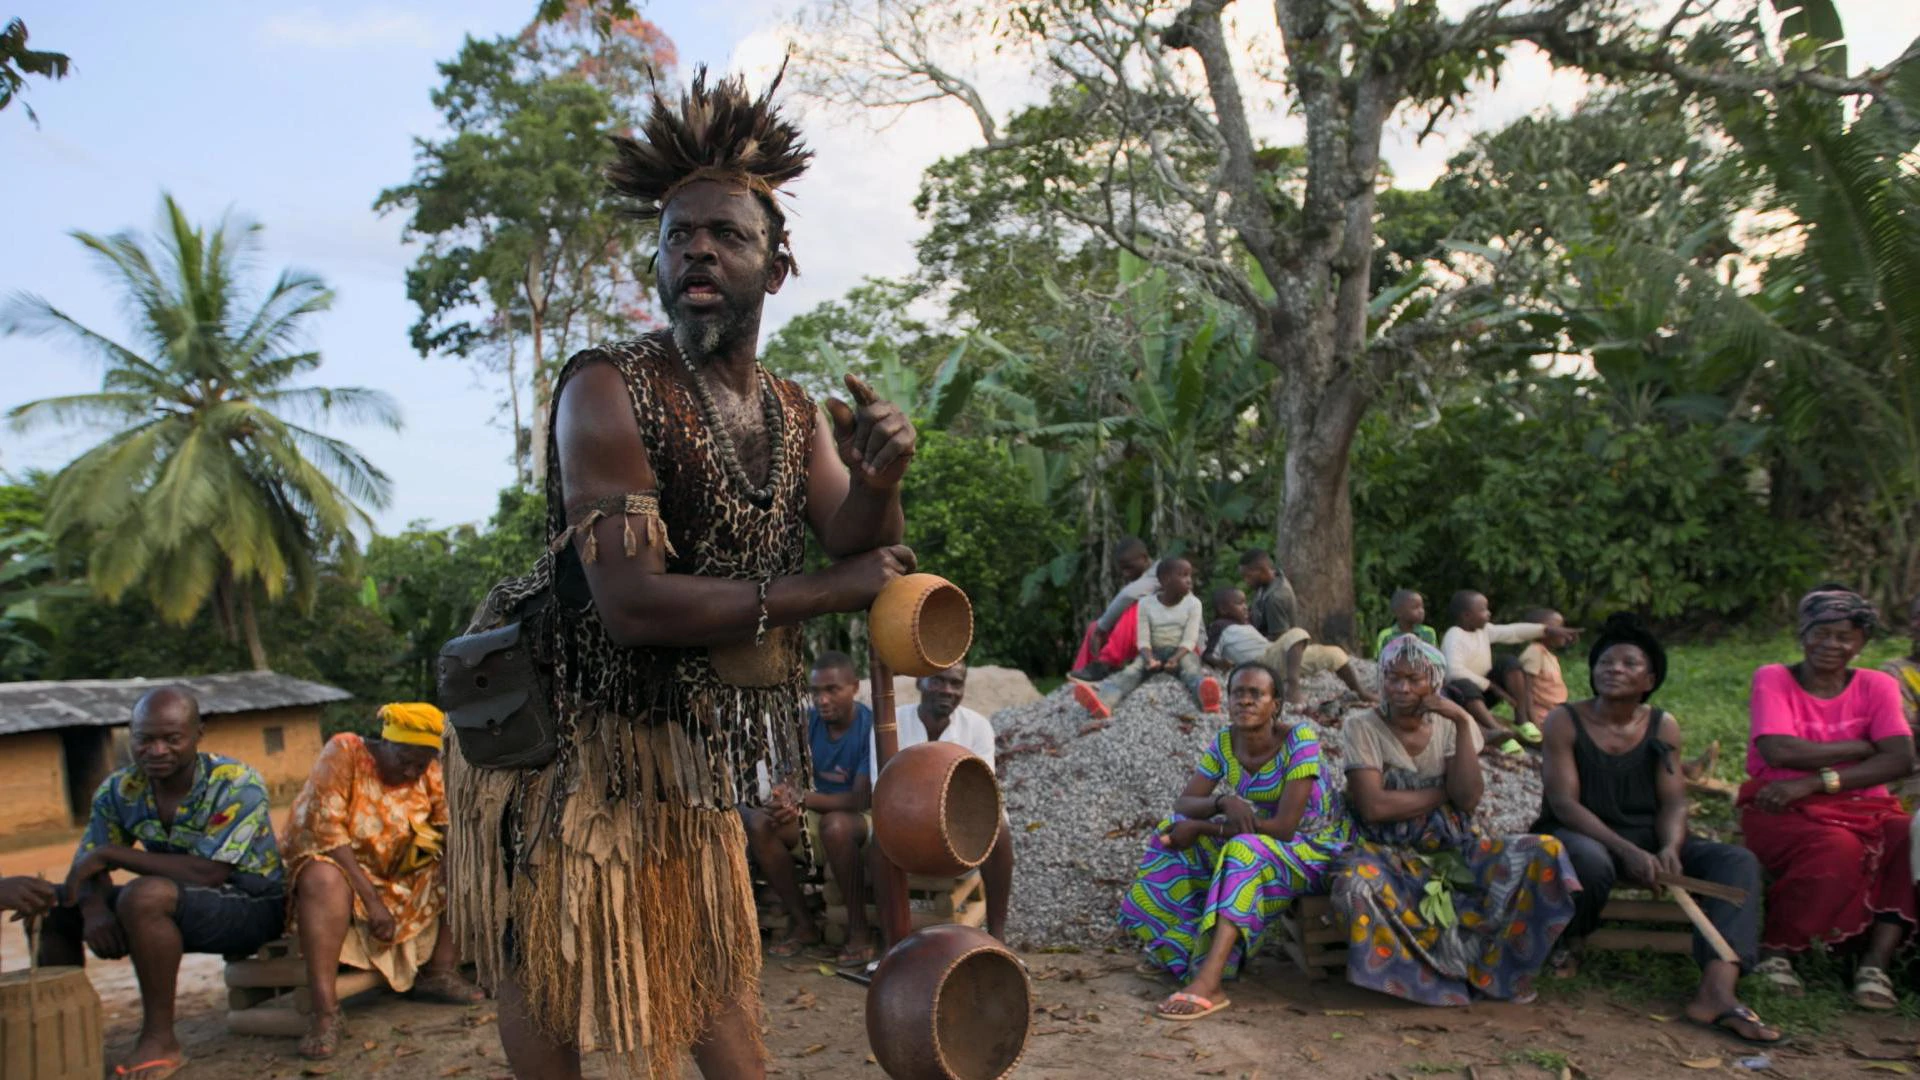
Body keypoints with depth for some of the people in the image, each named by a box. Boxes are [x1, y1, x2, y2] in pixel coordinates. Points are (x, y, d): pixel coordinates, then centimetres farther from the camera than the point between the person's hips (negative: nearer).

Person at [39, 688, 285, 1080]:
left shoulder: (237, 785, -22)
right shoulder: (118, 790, -3)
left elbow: (208, 873, -29)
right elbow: (87, 865, -1)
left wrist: (111, 853, -23)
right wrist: (94, 910, -25)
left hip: (251, 908, -7)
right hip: (177, 907, 7)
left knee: (145, 895, -32)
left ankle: (160, 1042, -20)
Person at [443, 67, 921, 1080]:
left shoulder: (796, 414, 1)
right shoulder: (608, 389, -21)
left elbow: (863, 562, -4)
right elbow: (635, 605, -30)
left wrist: (880, 481, -27)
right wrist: (822, 590, -22)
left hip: (692, 728, 6)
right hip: (566, 718, -5)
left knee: (708, 944, 18)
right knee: (549, 957, 8)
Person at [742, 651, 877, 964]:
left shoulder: (870, 727, -18)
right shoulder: (808, 723, -1)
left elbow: (861, 799, -23)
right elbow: (787, 779, 0)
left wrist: (802, 798, -28)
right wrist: (786, 801, -24)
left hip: (861, 820, -6)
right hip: (814, 817, 6)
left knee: (835, 824, -40)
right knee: (757, 824, -21)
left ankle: (859, 928, -21)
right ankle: (802, 923, -6)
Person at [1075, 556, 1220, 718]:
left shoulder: (1193, 603, -2)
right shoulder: (1146, 604, 0)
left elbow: (1189, 640, -9)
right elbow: (1143, 640, -4)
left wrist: (1175, 659, -28)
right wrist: (1149, 659, -27)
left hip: (1181, 652, -1)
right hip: (1155, 652, 1)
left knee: (1191, 667, -37)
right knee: (1132, 670, -29)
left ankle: (1206, 696, -74)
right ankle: (1102, 700, -60)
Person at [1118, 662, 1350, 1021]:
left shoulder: (1299, 740, -23)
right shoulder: (1225, 742, -6)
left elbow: (1284, 827, -29)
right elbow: (1183, 804, -7)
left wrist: (1201, 829, -27)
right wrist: (1223, 803, -30)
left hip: (1312, 850, -6)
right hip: (1252, 842, 6)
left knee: (1245, 852, -37)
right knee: (1174, 834, -13)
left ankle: (1208, 984, -46)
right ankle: (1175, 946, -6)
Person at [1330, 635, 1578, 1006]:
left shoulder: (1452, 725, 5)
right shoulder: (1361, 726, -4)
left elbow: (1469, 799, -10)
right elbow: (1374, 806, -16)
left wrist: (1463, 724, -14)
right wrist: (1443, 793, -8)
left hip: (1455, 850, 4)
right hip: (1388, 852, -3)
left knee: (1545, 853, -17)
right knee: (1357, 885, -38)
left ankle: (1495, 966, -3)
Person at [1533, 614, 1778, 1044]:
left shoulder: (1663, 727, 7)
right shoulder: (1564, 721, -5)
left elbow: (1673, 803, 1)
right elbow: (1564, 803, -13)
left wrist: (1669, 849, -22)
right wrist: (1627, 851, -26)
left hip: (1647, 839, 5)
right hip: (1581, 836, -5)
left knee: (1738, 861, -18)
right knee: (1591, 862, -40)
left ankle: (1717, 990, -35)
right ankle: (1567, 943, -5)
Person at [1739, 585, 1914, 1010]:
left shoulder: (1876, 687, 8)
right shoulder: (1773, 679, 0)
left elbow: (1901, 760, -10)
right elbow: (1779, 751, -16)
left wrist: (1815, 781, -20)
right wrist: (1863, 747, -8)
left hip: (1862, 808, 4)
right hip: (1781, 810, -3)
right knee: (1837, 850, -34)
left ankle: (1875, 963, -22)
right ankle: (1773, 951, -17)